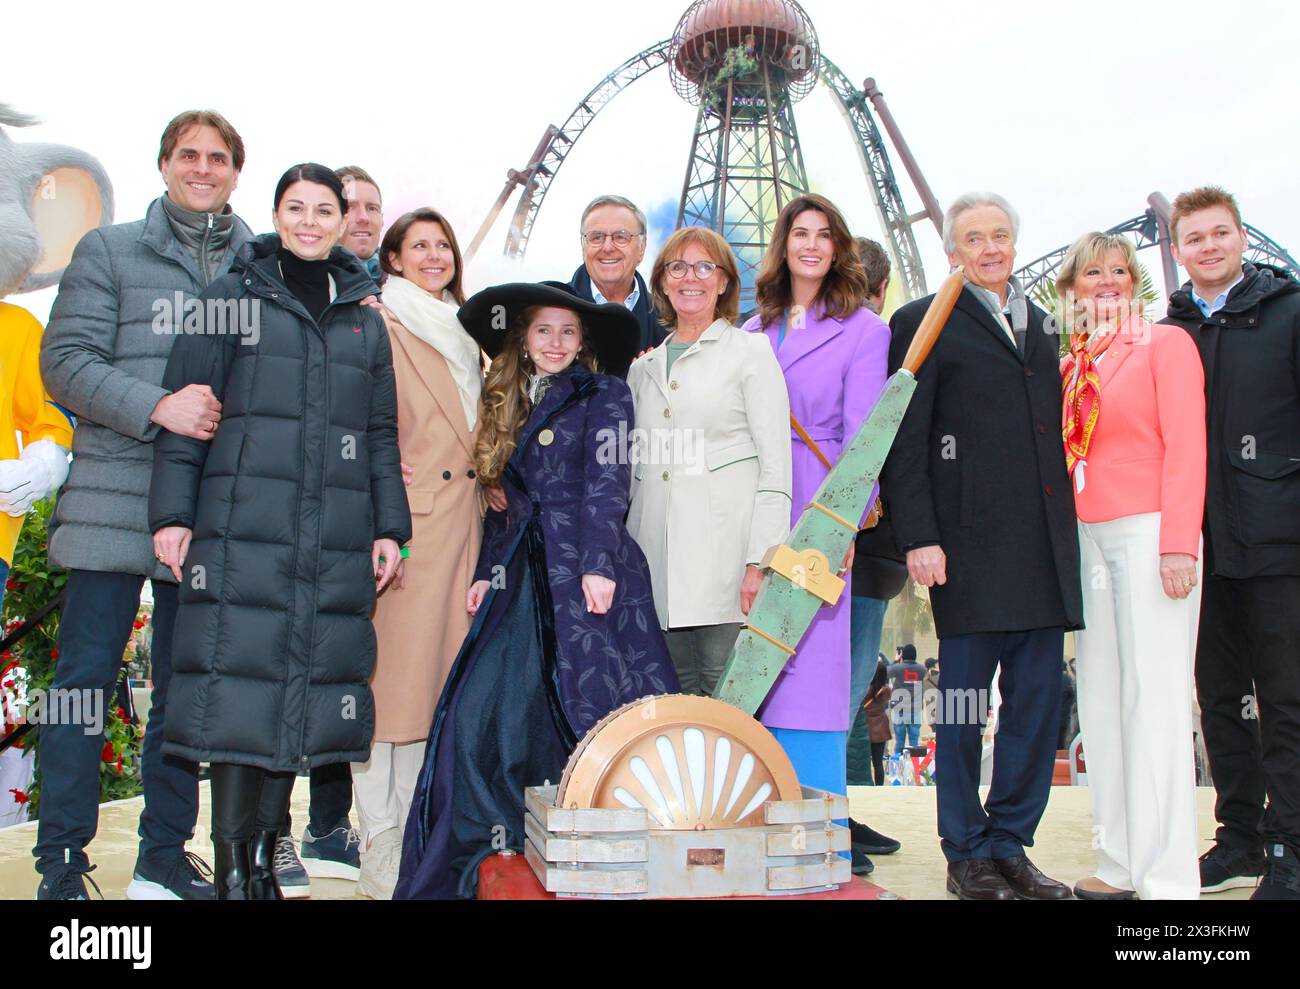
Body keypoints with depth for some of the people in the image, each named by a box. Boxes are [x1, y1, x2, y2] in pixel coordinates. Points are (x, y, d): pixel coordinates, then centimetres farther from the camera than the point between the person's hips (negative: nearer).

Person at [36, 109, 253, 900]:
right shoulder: (110, 250, 7)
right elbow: (66, 361, -2)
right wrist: (156, 406, -17)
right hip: (115, 499, -2)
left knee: (186, 686, 10)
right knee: (86, 679, 0)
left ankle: (165, 859, 22)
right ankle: (61, 865, 11)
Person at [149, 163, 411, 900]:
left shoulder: (366, 321, 18)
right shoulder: (234, 299, 8)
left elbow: (381, 434, 16)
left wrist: (390, 527, 8)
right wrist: (173, 511, -5)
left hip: (338, 535, 3)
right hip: (245, 527, -3)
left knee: (306, 684, 2)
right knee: (241, 680, -6)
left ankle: (265, 855, 14)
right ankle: (233, 867, 2)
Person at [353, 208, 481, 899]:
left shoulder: (462, 336, 21)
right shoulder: (382, 327, -2)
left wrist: (486, 496, 16)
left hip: (459, 524, 7)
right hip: (405, 525, -7)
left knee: (439, 676, 9)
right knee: (388, 678, -3)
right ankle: (380, 846, 5)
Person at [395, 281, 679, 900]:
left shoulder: (604, 394, 3)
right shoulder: (511, 407, 21)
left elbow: (607, 483, -7)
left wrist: (598, 565, -16)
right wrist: (487, 571, 14)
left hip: (587, 572, -5)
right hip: (525, 580, 6)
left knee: (590, 704, -6)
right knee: (481, 712, -3)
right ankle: (465, 863, 6)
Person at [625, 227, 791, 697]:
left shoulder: (750, 351, 4)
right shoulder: (643, 367, 20)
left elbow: (776, 467, -3)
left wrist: (762, 561, -12)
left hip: (724, 548, -4)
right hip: (658, 551, 5)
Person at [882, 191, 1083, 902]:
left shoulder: (1038, 325, 20)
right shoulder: (924, 324, 3)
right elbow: (902, 444, -3)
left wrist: (1065, 529, 13)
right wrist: (918, 537, -12)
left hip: (1045, 550, 6)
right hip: (971, 548, -5)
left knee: (1038, 704, 7)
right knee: (964, 705, 1)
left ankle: (1010, 843, 20)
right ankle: (967, 854, 14)